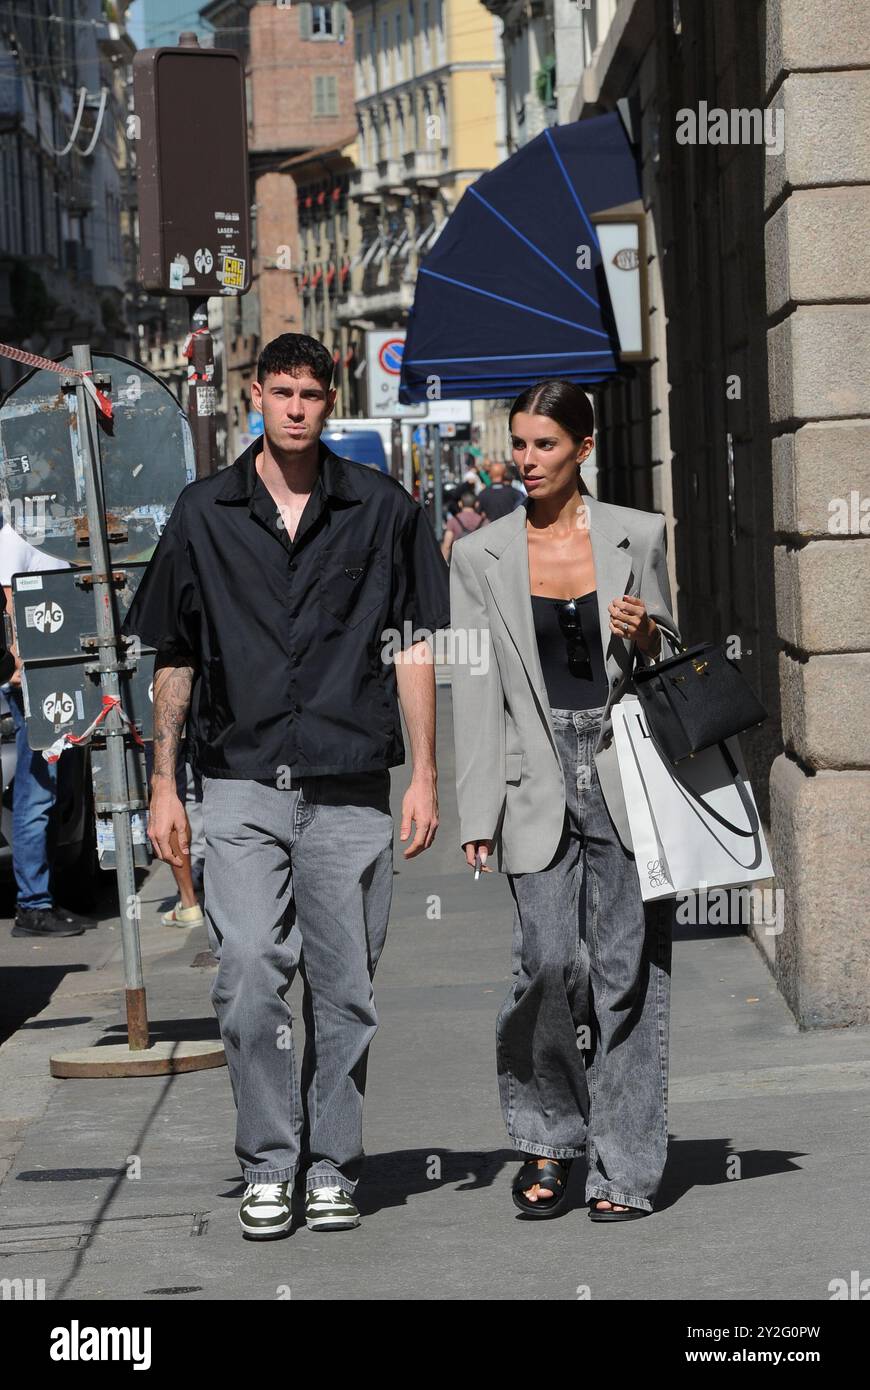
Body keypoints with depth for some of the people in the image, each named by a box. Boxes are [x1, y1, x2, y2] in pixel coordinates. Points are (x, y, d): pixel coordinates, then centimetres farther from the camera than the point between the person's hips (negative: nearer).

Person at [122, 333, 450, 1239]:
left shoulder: (382, 509, 6)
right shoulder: (204, 514, 8)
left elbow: (411, 648, 7)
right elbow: (173, 656, 12)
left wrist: (423, 776, 1)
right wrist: (163, 784, 7)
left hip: (351, 790, 0)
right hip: (242, 787, 0)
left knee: (342, 988, 4)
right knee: (249, 977, -10)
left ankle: (331, 1170, 14)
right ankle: (267, 1166, 1)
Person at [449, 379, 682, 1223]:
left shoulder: (638, 536, 6)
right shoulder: (481, 556, 5)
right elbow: (476, 689, 3)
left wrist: (647, 636, -8)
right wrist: (477, 814, -2)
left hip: (626, 772, 0)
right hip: (539, 781, 0)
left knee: (628, 971, -1)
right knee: (552, 964, -10)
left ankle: (624, 1170, 8)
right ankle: (546, 1138, 13)